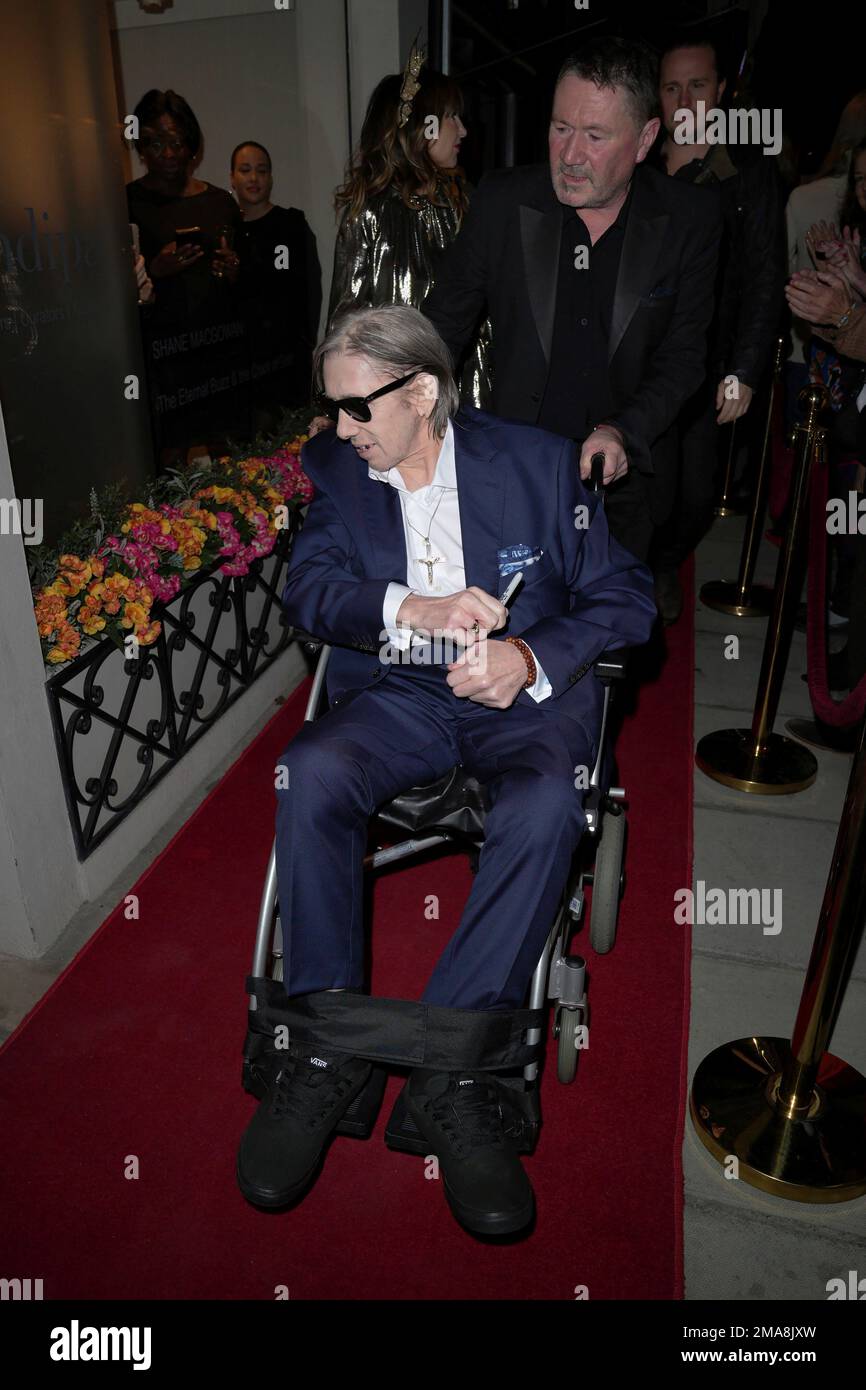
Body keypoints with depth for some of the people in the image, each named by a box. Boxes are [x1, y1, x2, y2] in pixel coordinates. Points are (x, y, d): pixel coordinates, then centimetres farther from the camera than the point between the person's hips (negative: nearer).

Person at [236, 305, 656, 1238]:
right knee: (310, 772, -29)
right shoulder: (336, 469, 10)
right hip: (398, 694, 2)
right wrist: (411, 608, -21)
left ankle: (450, 1071, -23)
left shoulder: (539, 463, 3)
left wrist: (531, 657, -18)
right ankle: (330, 1042, -15)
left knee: (547, 803, -34)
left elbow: (625, 597, 1)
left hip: (526, 689, -1)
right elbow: (307, 589, -3)